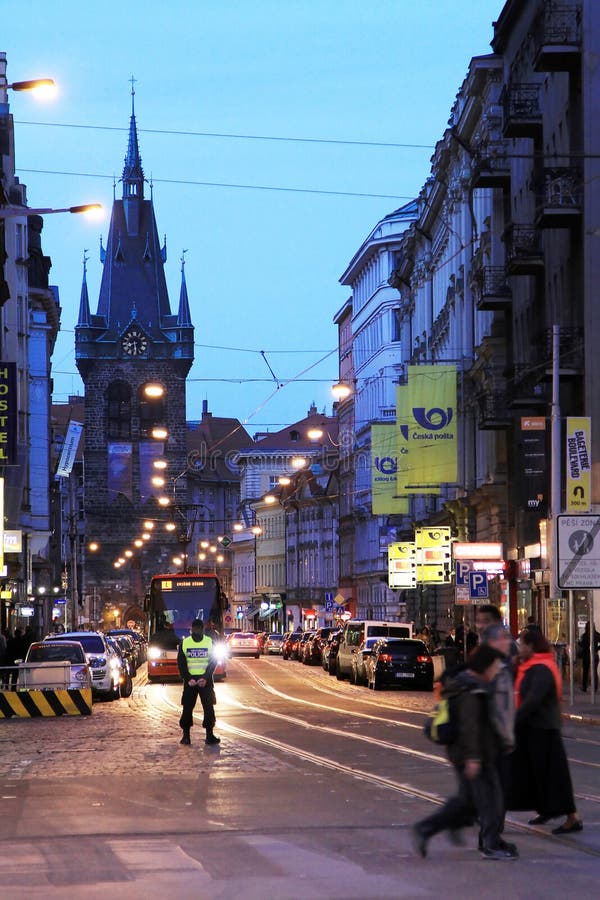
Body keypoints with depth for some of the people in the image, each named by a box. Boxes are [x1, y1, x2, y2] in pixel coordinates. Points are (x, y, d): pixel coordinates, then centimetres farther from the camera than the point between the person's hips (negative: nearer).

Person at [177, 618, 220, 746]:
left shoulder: (209, 642, -1)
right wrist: (188, 678, -11)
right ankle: (186, 735, 3)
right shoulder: (184, 643, 1)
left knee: (209, 707, -3)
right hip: (190, 679, 0)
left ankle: (210, 735, 2)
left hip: (206, 680, 0)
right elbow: (181, 663, 1)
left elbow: (213, 662, -2)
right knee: (187, 708, -2)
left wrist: (206, 678, -14)